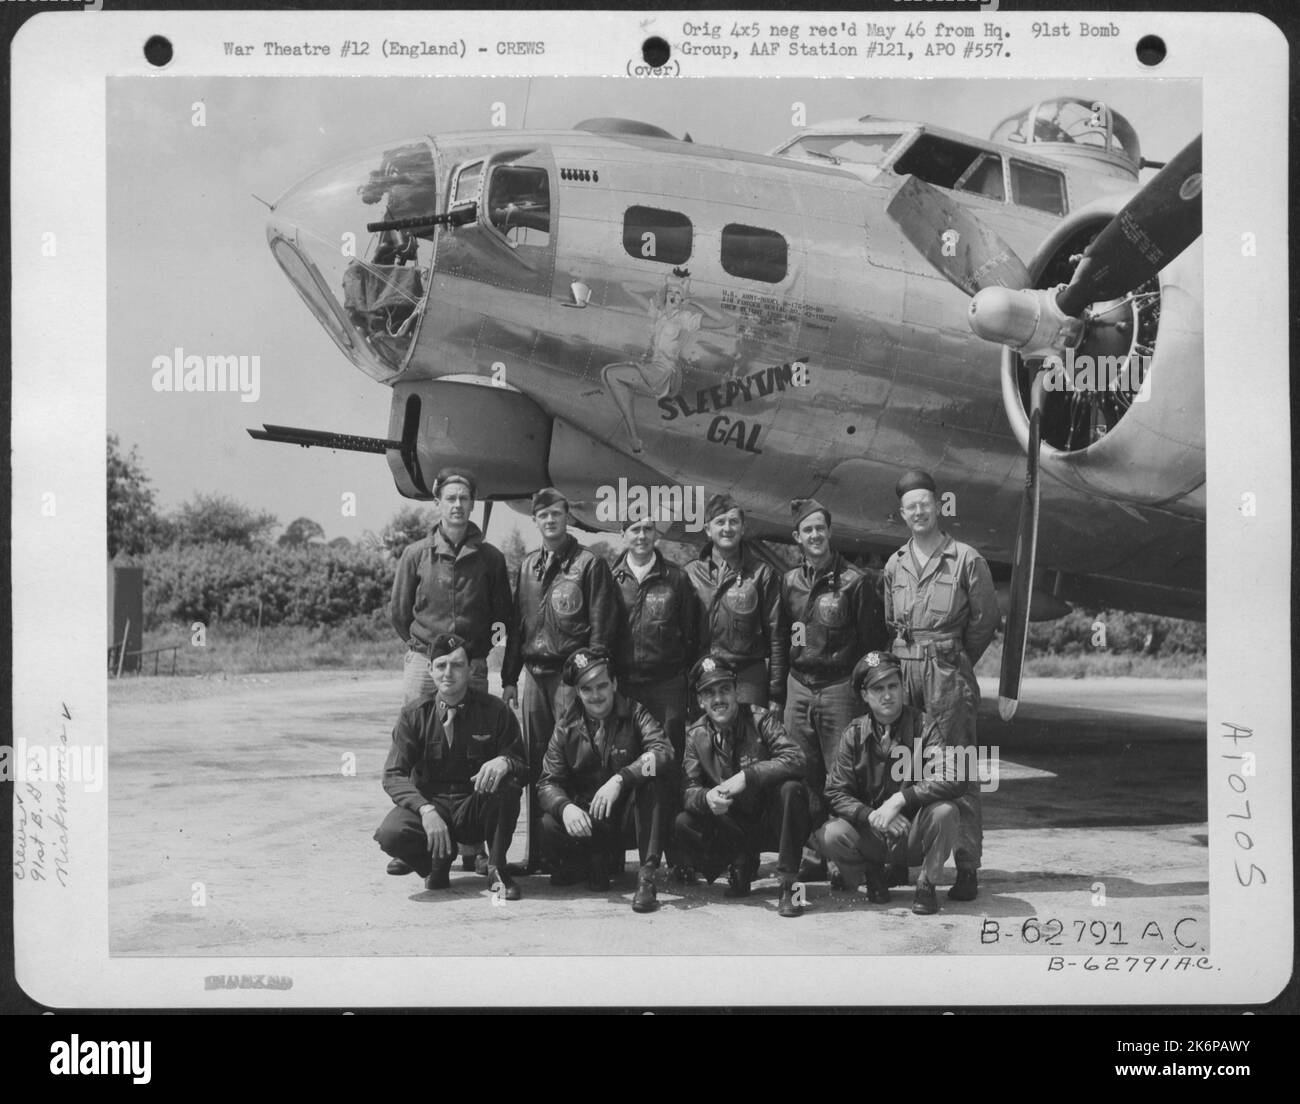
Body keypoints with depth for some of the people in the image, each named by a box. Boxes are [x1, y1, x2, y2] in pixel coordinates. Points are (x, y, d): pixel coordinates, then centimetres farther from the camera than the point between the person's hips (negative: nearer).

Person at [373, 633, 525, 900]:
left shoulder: (494, 710, -4)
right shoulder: (415, 715, -2)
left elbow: (521, 764, -2)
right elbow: (393, 775, -8)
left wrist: (505, 762, -29)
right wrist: (427, 810, -26)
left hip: (476, 808, 0)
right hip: (429, 801, 0)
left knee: (507, 783, -32)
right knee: (390, 834, -30)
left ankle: (497, 868, -9)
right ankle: (440, 857, 5)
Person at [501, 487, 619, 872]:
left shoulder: (589, 564, -1)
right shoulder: (528, 566, 17)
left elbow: (602, 626, -6)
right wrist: (509, 677, 14)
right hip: (534, 674, 5)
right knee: (534, 765, 6)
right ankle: (537, 851, 12)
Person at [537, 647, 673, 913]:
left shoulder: (634, 715, -4)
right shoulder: (566, 729, 1)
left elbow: (663, 751, -23)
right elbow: (548, 783, -5)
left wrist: (620, 779, -38)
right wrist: (565, 806, -30)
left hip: (627, 812, -1)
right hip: (583, 817, 1)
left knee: (652, 779, -31)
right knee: (549, 826, -29)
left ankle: (647, 875, -27)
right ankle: (596, 862, 4)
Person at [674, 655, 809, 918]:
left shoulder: (762, 719, -9)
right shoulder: (696, 736, 0)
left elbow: (795, 760, -24)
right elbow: (688, 789, -7)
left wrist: (746, 777, -35)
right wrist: (706, 798, -32)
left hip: (770, 820, -2)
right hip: (732, 827, 2)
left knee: (791, 789, -33)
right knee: (682, 824, -23)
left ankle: (788, 884, -19)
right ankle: (741, 864, 5)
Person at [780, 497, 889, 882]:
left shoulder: (855, 581, -3)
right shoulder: (789, 582, 12)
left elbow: (873, 641, -3)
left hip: (839, 688, -5)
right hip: (798, 688, 5)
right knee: (804, 777, 6)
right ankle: (813, 858, 13)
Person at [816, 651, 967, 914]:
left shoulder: (923, 727, -8)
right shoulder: (854, 735, -3)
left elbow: (954, 781, -21)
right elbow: (836, 793, -7)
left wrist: (900, 799, -29)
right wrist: (871, 816, -25)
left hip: (915, 835, -1)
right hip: (872, 835, 1)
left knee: (944, 812, -32)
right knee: (830, 835, -27)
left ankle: (926, 885, -5)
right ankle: (871, 874, 8)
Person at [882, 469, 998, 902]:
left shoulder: (966, 560, -1)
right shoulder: (894, 565, 12)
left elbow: (985, 620, 3)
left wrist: (953, 664, 6)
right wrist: (908, 661, 10)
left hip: (948, 675, -4)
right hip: (902, 672, 4)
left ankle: (967, 867, -3)